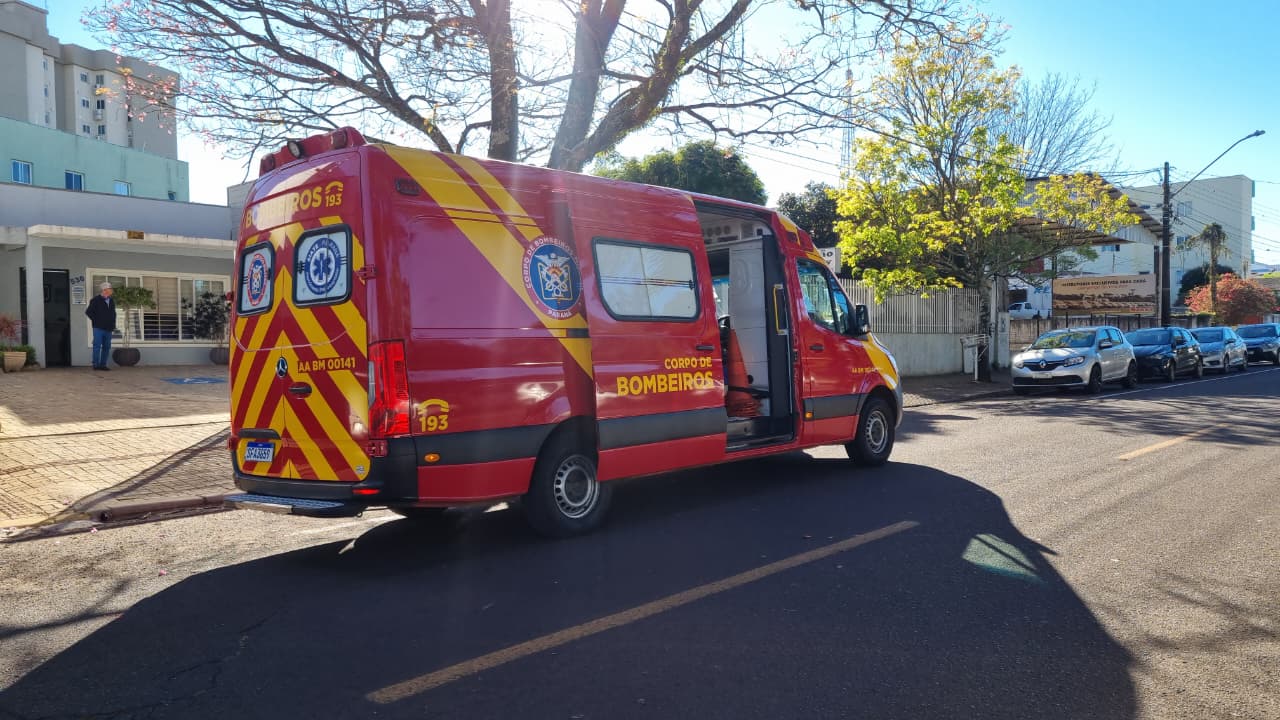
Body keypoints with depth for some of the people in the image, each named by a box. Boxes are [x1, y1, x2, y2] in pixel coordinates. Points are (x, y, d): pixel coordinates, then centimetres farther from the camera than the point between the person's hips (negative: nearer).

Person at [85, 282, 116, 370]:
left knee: (106, 347, 6)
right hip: (98, 328, -6)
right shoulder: (96, 300, -4)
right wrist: (96, 320, -4)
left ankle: (103, 364, 12)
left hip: (108, 329, 6)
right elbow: (88, 311, -4)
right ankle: (96, 365, -3)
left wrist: (113, 325, 16)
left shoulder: (111, 301, 15)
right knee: (97, 346, -6)